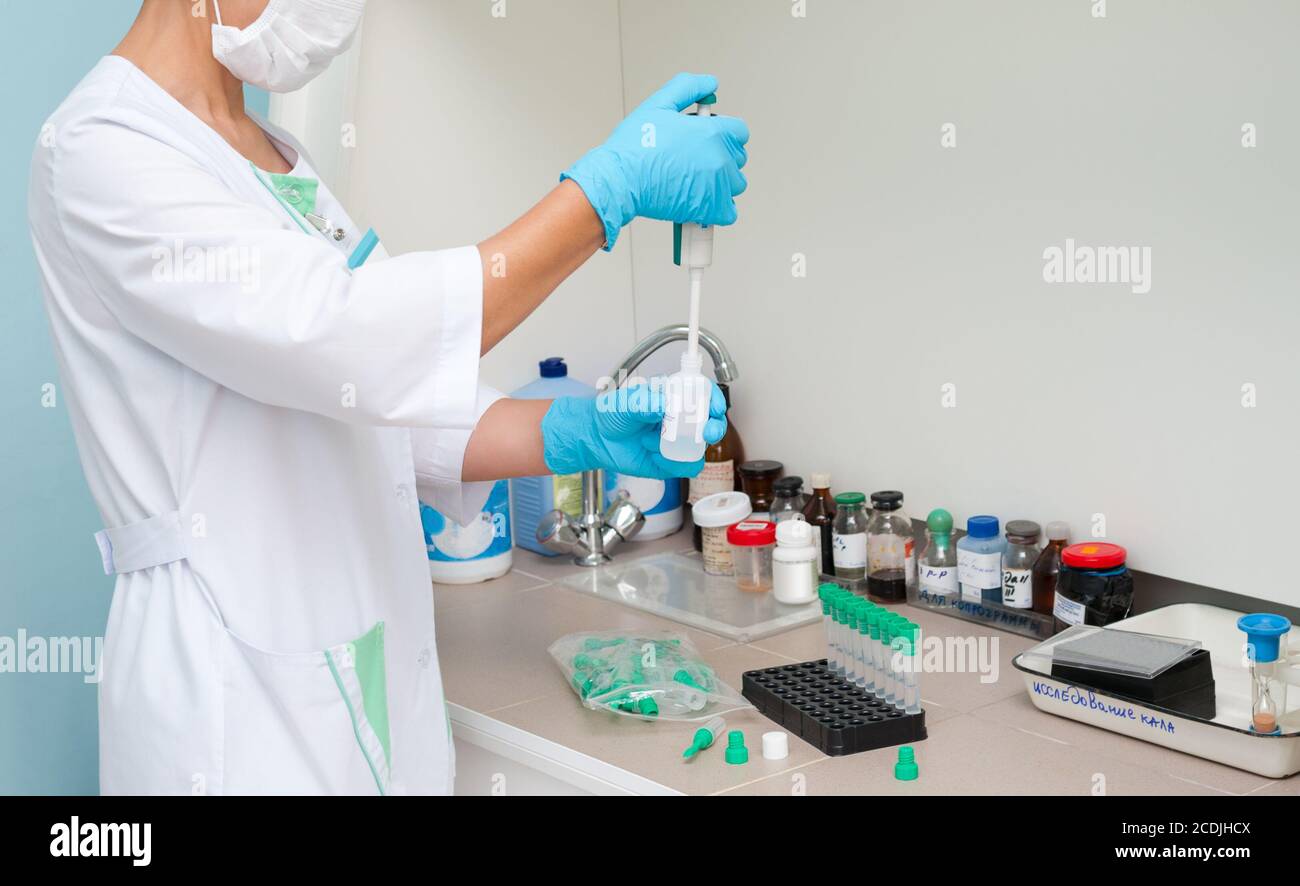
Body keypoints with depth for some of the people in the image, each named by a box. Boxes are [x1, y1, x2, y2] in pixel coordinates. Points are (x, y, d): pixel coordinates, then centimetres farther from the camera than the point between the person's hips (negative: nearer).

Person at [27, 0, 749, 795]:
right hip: (239, 693, -7)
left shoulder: (285, 162, 11)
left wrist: (577, 435, -7)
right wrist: (614, 183, -21)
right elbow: (357, 347, -25)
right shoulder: (100, 153, -15)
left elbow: (381, 409, 9)